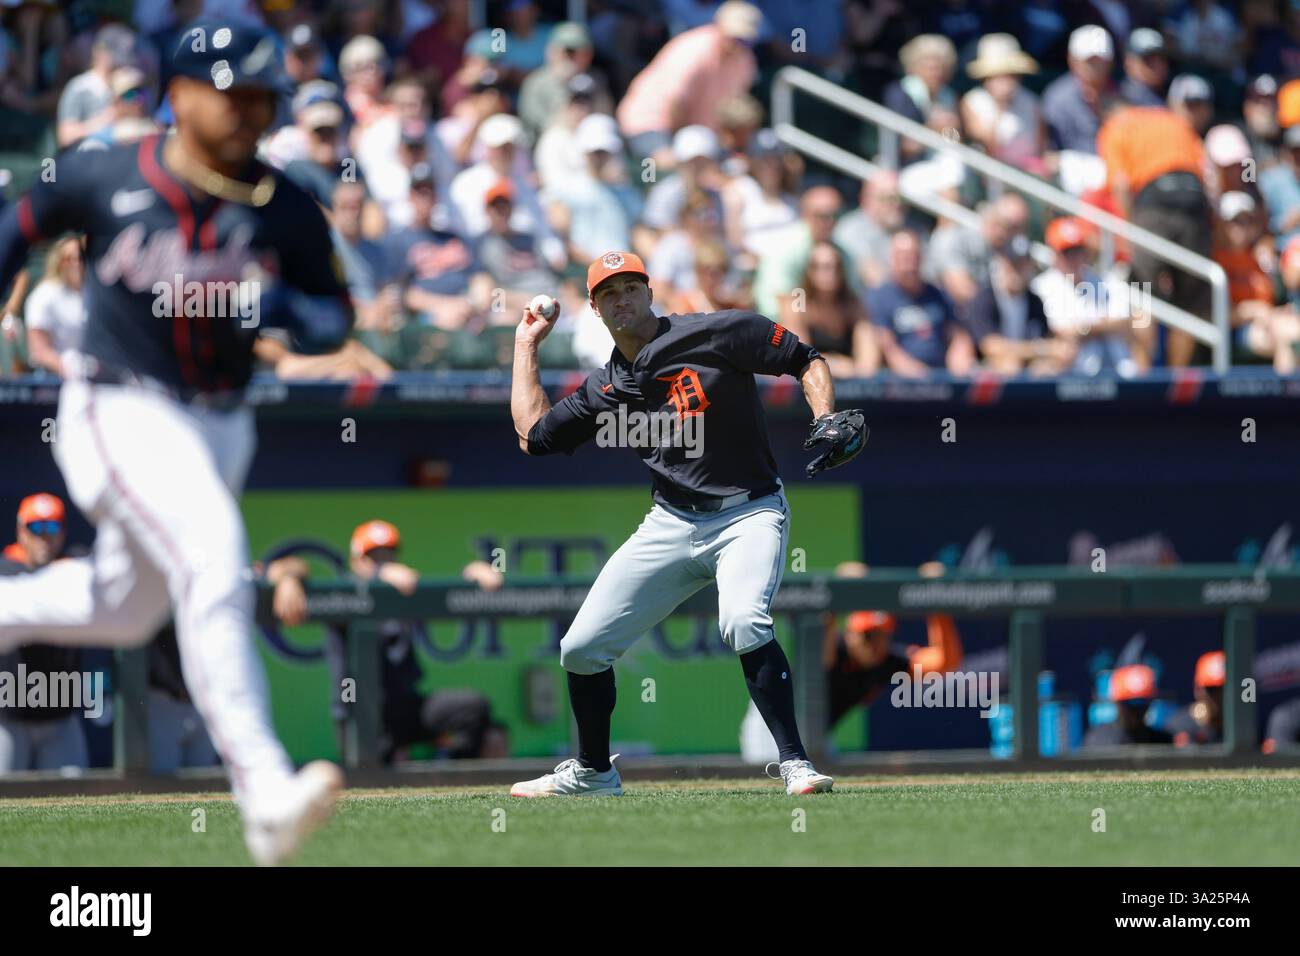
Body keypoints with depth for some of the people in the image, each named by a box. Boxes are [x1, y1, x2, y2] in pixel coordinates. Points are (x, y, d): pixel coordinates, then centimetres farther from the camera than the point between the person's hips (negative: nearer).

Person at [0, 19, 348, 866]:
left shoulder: (286, 211, -4)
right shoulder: (105, 179, -8)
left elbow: (336, 317, 4)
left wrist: (284, 309, -17)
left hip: (222, 428, 5)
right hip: (121, 412, -5)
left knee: (126, 611, 19)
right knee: (215, 553, -28)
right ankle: (266, 795, -37)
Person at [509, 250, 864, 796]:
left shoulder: (715, 335, -5)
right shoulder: (604, 391, 11)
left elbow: (806, 361, -2)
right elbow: (533, 434, 15)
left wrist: (827, 420, -19)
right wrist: (526, 346, 21)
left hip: (749, 513, -6)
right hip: (671, 525, 6)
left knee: (742, 623, -34)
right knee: (582, 648, 3)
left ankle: (793, 761, -26)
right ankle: (592, 773, 26)